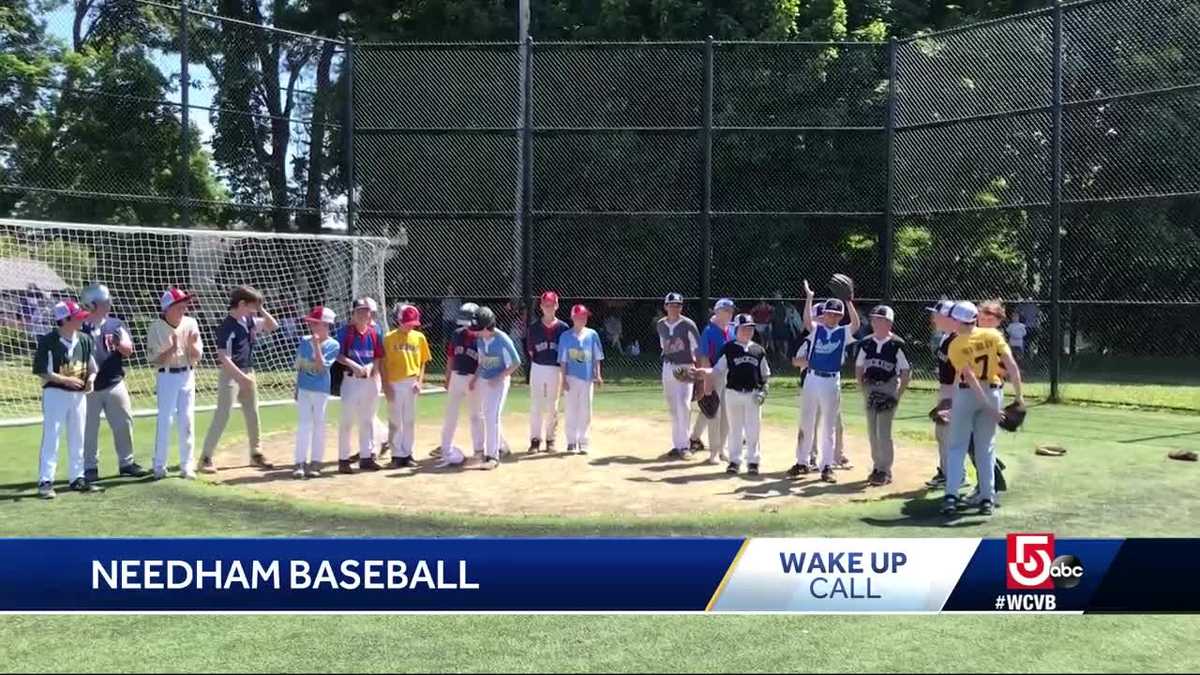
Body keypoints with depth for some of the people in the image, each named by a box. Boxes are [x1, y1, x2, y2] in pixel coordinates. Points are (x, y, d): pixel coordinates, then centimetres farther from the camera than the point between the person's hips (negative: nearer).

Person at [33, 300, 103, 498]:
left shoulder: (85, 339, 5)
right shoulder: (48, 341, -12)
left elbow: (92, 365, 13)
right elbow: (40, 370, -12)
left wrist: (91, 379, -8)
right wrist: (65, 380, -21)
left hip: (79, 394, 6)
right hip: (55, 393, -6)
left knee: (78, 439, 12)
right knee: (51, 439, -5)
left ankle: (77, 478, 22)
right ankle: (45, 481, -1)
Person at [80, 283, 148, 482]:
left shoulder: (116, 324, 6)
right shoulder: (81, 327, -5)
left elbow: (128, 351, 0)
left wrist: (120, 343, -21)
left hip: (115, 384, 4)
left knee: (124, 424, 8)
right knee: (88, 428, 4)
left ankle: (126, 463, 21)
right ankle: (90, 467, 16)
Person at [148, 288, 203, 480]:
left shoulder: (190, 324, -2)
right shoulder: (156, 328, -11)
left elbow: (197, 357, 0)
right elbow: (155, 361, -12)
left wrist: (193, 344, -20)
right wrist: (172, 349, -27)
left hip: (187, 376, 3)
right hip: (167, 377, -3)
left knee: (187, 420, 6)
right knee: (165, 421, -2)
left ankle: (186, 466, 15)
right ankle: (159, 466, 9)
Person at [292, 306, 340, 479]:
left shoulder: (333, 345, -10)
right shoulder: (304, 341, 1)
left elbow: (321, 366, -19)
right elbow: (298, 365, 9)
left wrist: (316, 345, -24)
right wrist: (297, 387, 10)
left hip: (321, 390, -2)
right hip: (303, 388, 2)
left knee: (319, 425, 6)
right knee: (304, 424, -1)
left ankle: (315, 463, 14)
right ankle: (300, 463, -1)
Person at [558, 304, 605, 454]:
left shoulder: (592, 335, 4)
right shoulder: (565, 336, -1)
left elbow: (597, 357, 6)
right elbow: (563, 360, -1)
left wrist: (598, 375, -1)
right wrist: (564, 379, -6)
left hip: (588, 378, 1)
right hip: (572, 377, -1)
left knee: (585, 411, 4)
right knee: (571, 410, 3)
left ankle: (583, 442, 14)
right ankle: (571, 442, 12)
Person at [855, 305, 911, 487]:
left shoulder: (896, 344, -10)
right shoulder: (866, 343, 4)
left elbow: (906, 372, -7)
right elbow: (859, 368, 14)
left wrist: (897, 395, -9)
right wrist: (863, 388, 4)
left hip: (889, 388, -5)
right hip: (870, 388, 5)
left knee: (883, 432, -9)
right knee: (872, 431, 10)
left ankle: (885, 470, 1)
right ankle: (877, 466, 24)